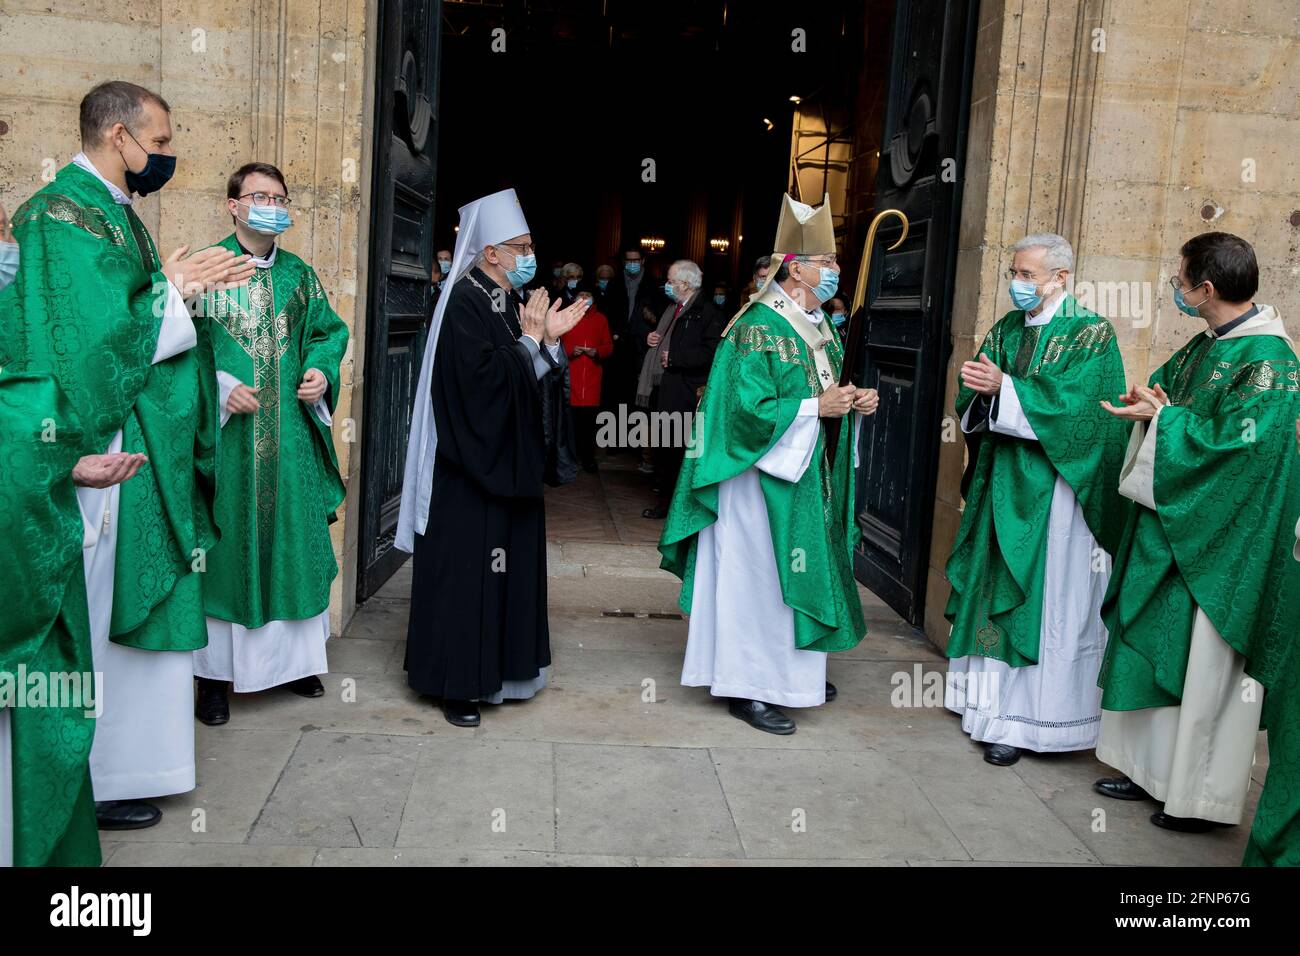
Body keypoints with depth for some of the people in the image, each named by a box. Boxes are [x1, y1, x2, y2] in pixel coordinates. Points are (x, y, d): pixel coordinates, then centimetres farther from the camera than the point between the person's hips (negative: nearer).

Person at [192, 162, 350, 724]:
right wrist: (220, 387, -18)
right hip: (225, 434, -4)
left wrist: (321, 372, -3)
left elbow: (328, 331, 17)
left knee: (292, 541, 9)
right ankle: (215, 670, 13)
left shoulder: (300, 275, 12)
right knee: (224, 543, 1)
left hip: (290, 438, 4)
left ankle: (292, 656, 23)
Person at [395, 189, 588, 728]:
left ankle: (497, 668, 24)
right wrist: (529, 340, -15)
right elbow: (483, 379, -24)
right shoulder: (465, 304, -13)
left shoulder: (512, 304, 12)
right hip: (472, 468, -9)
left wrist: (549, 338, -1)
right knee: (468, 568, -2)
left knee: (508, 563, 13)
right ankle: (457, 683, 8)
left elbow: (534, 381, 13)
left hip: (510, 463, 9)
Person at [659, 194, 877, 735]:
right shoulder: (757, 329, -17)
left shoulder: (817, 327, 11)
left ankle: (793, 671, 29)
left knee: (801, 573, 15)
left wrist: (853, 402, 1)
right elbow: (749, 407, -24)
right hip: (764, 480, -9)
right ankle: (748, 687, 10)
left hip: (809, 478, 9)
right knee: (760, 576, -1)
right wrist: (816, 406, -20)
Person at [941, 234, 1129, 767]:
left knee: (1043, 598, -3)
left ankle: (1021, 720, 3)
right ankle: (991, 698, 22)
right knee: (995, 590, 10)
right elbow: (974, 404, 8)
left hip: (1051, 488, -6)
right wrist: (977, 386, -15)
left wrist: (1003, 387, -21)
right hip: (1000, 482, 6)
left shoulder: (1091, 334, -6)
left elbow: (1074, 404, -19)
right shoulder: (1007, 328, 12)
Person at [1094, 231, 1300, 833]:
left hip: (1217, 541, -9)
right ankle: (1155, 767, 28)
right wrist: (1152, 404, -3)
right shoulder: (1201, 347, 9)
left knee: (1205, 663, 1)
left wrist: (1161, 417, -17)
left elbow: (1235, 441, -24)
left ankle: (1205, 795, 15)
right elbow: (1156, 389, 19)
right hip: (1169, 526, 9)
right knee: (1156, 644, 15)